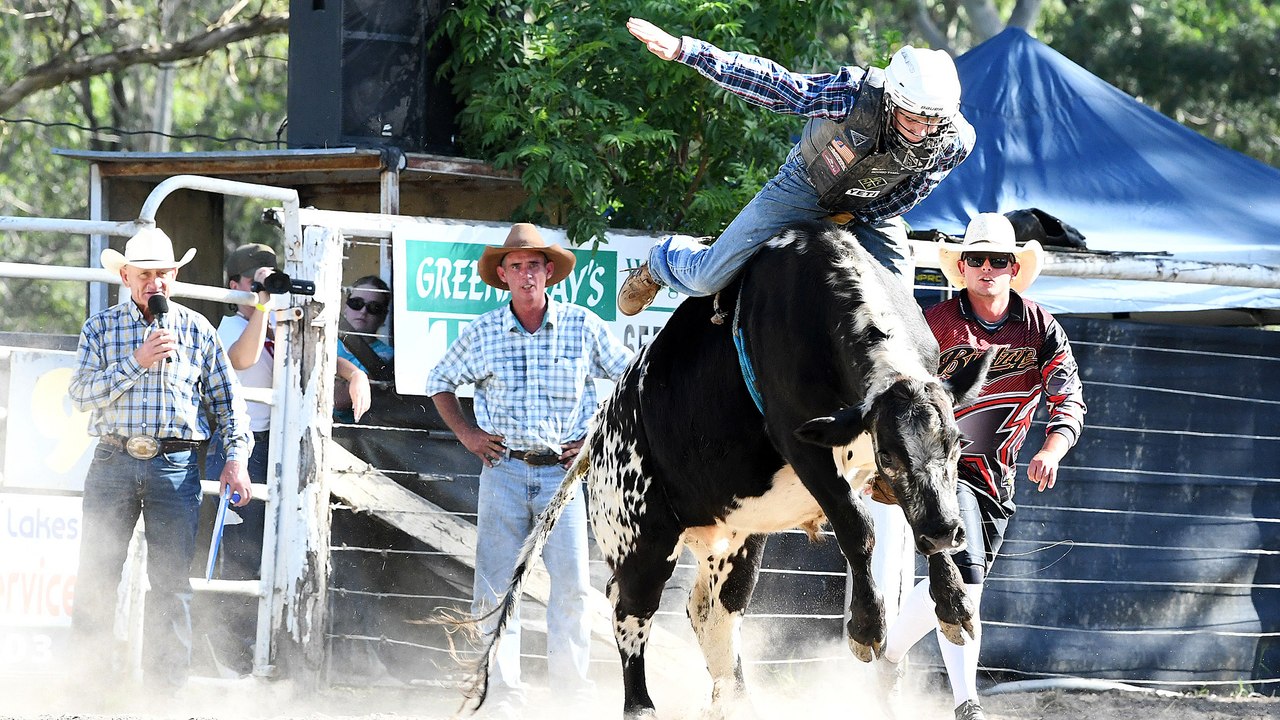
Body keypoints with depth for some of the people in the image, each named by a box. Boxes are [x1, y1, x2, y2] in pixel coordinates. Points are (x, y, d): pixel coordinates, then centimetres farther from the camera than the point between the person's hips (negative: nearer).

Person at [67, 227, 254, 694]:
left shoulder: (197, 330, 10)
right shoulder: (101, 328, 8)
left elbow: (226, 398, 12)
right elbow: (81, 394, -4)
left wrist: (236, 459, 2)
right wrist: (138, 362, -12)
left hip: (176, 466, 0)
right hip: (114, 462, 0)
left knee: (171, 580, -1)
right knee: (96, 576, 0)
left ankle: (166, 682, 4)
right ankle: (93, 672, 8)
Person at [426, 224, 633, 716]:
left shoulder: (583, 328, 0)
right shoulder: (482, 333, 2)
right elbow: (439, 383, 17)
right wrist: (467, 434, 6)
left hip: (563, 470, 0)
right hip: (503, 469, 0)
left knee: (571, 581, -6)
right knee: (496, 583, -3)